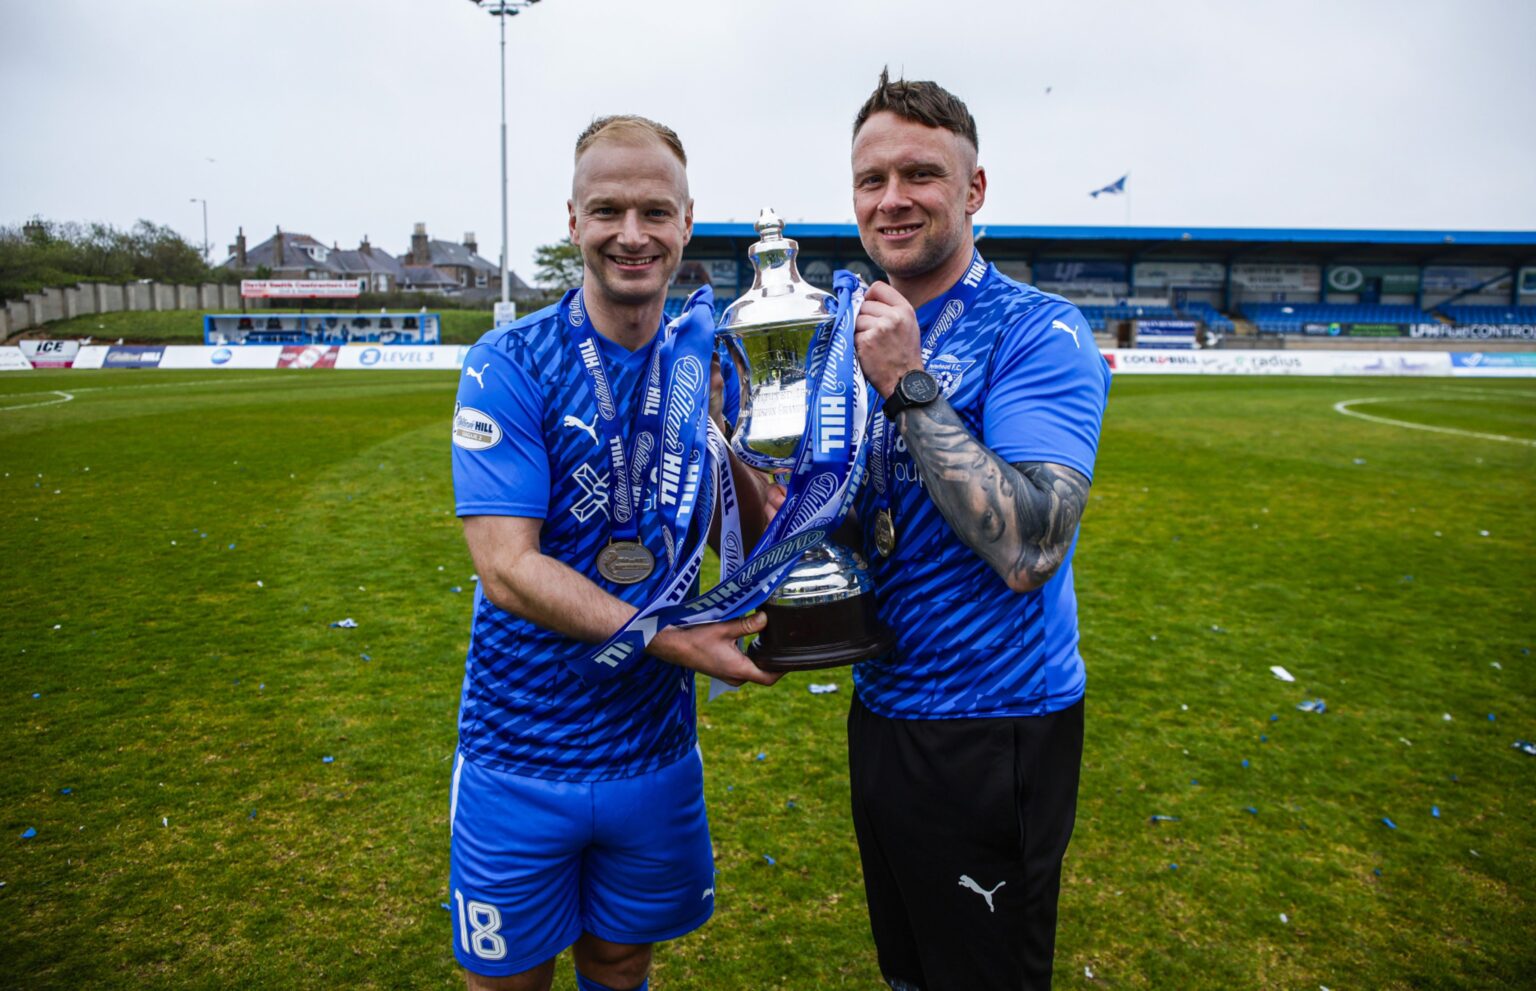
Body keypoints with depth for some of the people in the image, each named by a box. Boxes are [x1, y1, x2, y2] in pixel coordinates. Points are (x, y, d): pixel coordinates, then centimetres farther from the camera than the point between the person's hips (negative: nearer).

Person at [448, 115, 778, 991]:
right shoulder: (512, 365, -14)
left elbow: (745, 540, 1)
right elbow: (508, 570, -20)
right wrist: (672, 639, -27)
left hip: (657, 748, 4)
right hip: (522, 757, -3)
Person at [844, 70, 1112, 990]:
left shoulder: (1038, 333, -16)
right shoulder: (865, 332, 7)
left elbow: (1028, 550, -28)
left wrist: (910, 388, -26)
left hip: (992, 731, -7)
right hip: (881, 708, 7)